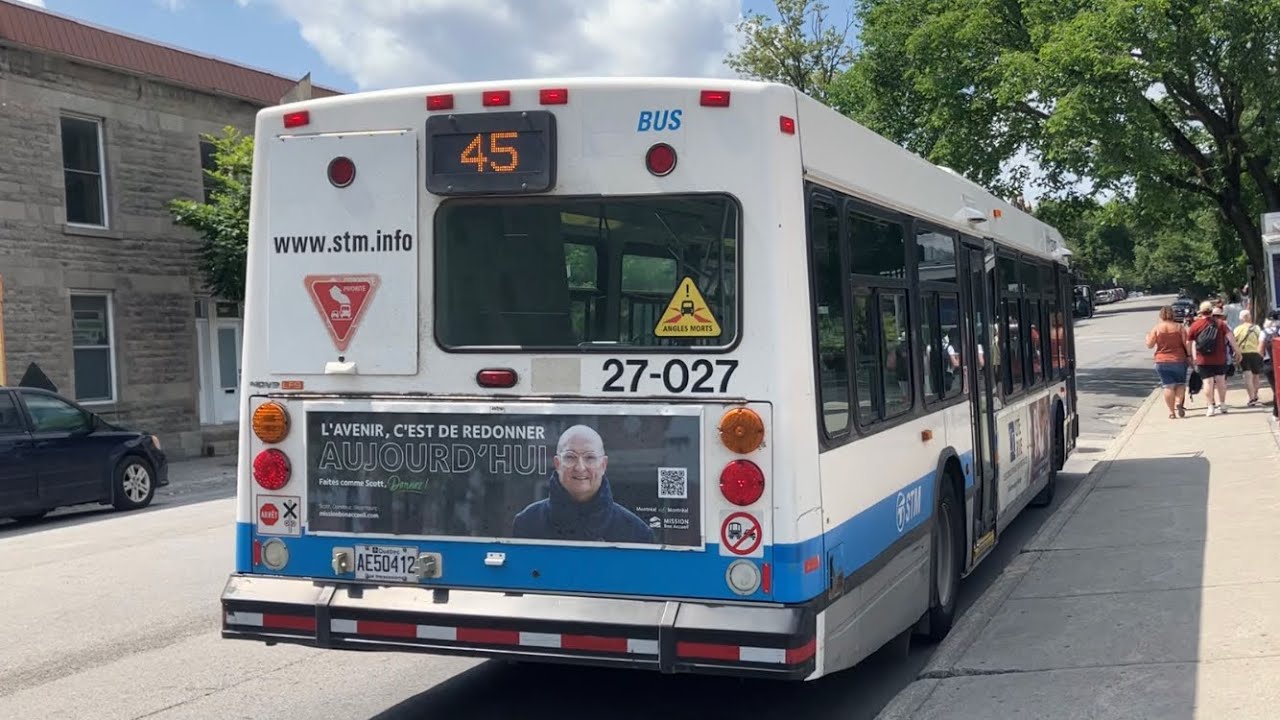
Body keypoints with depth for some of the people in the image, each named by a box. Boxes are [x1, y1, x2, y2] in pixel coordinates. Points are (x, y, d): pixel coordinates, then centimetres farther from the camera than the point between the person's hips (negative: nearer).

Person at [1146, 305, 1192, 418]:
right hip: (1179, 360, 0)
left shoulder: (1156, 328, -5)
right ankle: (1178, 403, -10)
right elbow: (1186, 343, -6)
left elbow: (1150, 344, -3)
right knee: (1180, 383, 13)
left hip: (1162, 362, 0)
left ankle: (1172, 412, 1)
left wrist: (1148, 336, 16)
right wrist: (1189, 356, 4)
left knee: (1168, 386, 2)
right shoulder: (1179, 327, -3)